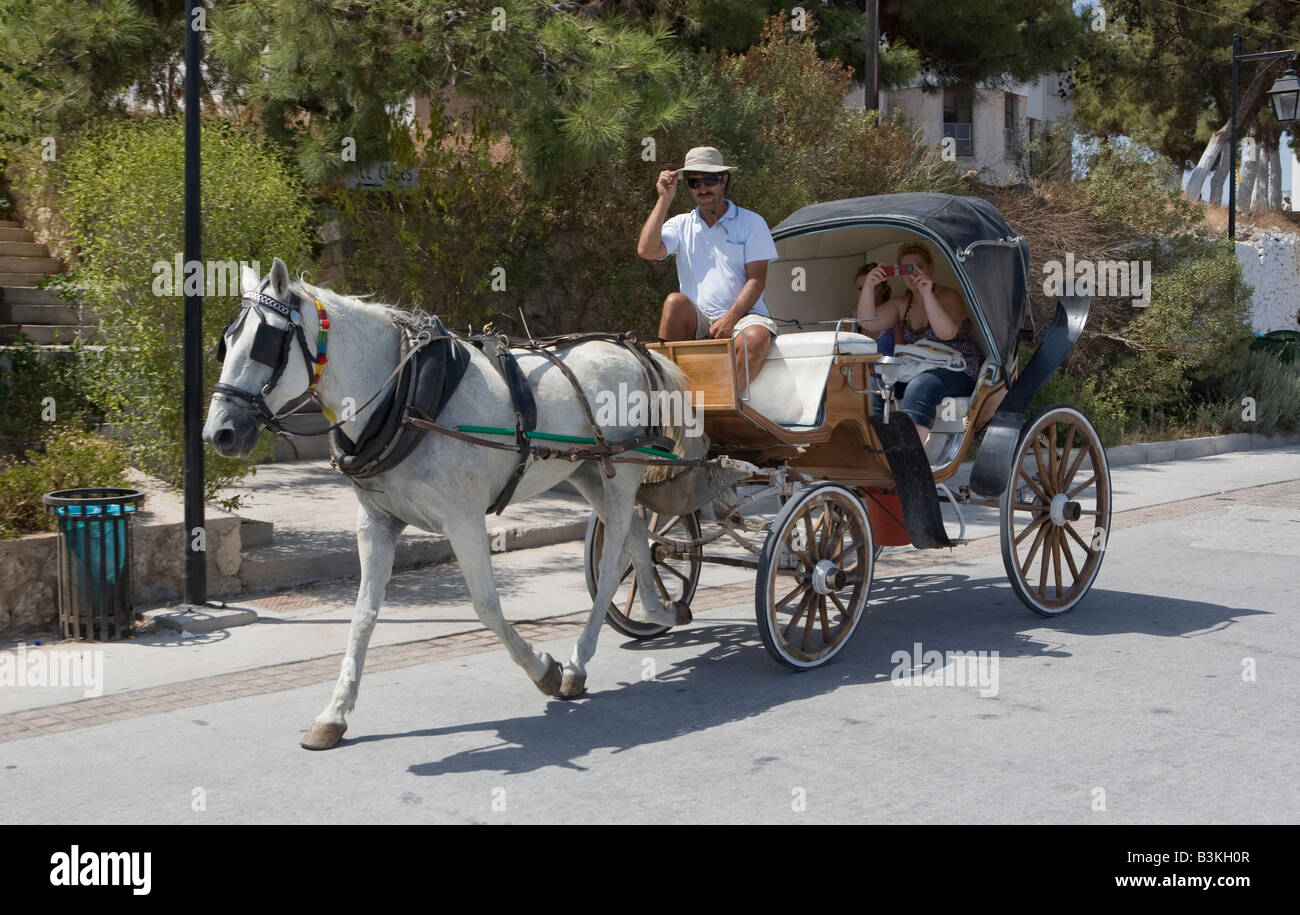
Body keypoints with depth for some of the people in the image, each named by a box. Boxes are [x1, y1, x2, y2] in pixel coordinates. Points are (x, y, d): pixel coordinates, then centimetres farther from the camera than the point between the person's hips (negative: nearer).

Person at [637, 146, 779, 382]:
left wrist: (729, 320, -16)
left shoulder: (751, 223, 7)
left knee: (755, 337, -34)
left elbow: (756, 279, -2)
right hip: (696, 323, 2)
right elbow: (646, 250, -6)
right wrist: (664, 200, -3)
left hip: (743, 316, -2)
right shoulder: (681, 225, 14)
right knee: (675, 301, -29)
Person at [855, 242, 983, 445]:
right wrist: (868, 286, -11)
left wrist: (927, 294, -28)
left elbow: (947, 333, -21)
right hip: (916, 371, 6)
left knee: (919, 388, -38)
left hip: (958, 371, -5)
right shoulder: (901, 304, 15)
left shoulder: (948, 296, -1)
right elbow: (868, 323, 2)